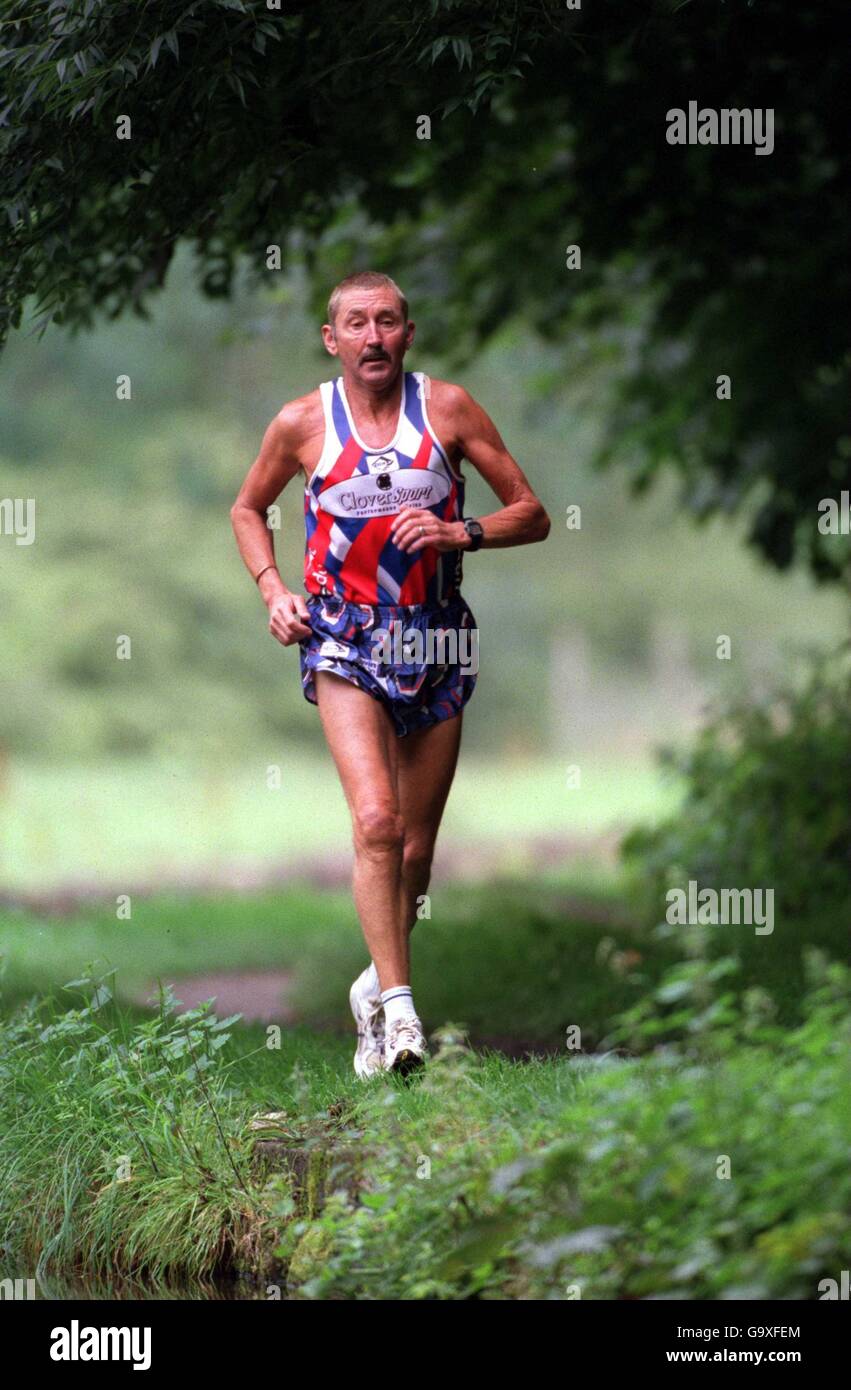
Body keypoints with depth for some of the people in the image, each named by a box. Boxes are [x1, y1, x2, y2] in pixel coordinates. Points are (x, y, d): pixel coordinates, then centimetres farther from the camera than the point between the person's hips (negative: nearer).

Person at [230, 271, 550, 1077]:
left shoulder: (448, 408, 0)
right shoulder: (302, 423, 0)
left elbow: (531, 515, 3)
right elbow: (248, 508, 18)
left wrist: (459, 533, -15)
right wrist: (272, 589, 2)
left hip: (435, 645, 2)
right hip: (345, 644, -2)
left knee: (417, 845, 8)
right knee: (376, 821, -21)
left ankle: (376, 986, 30)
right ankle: (398, 1008, -23)